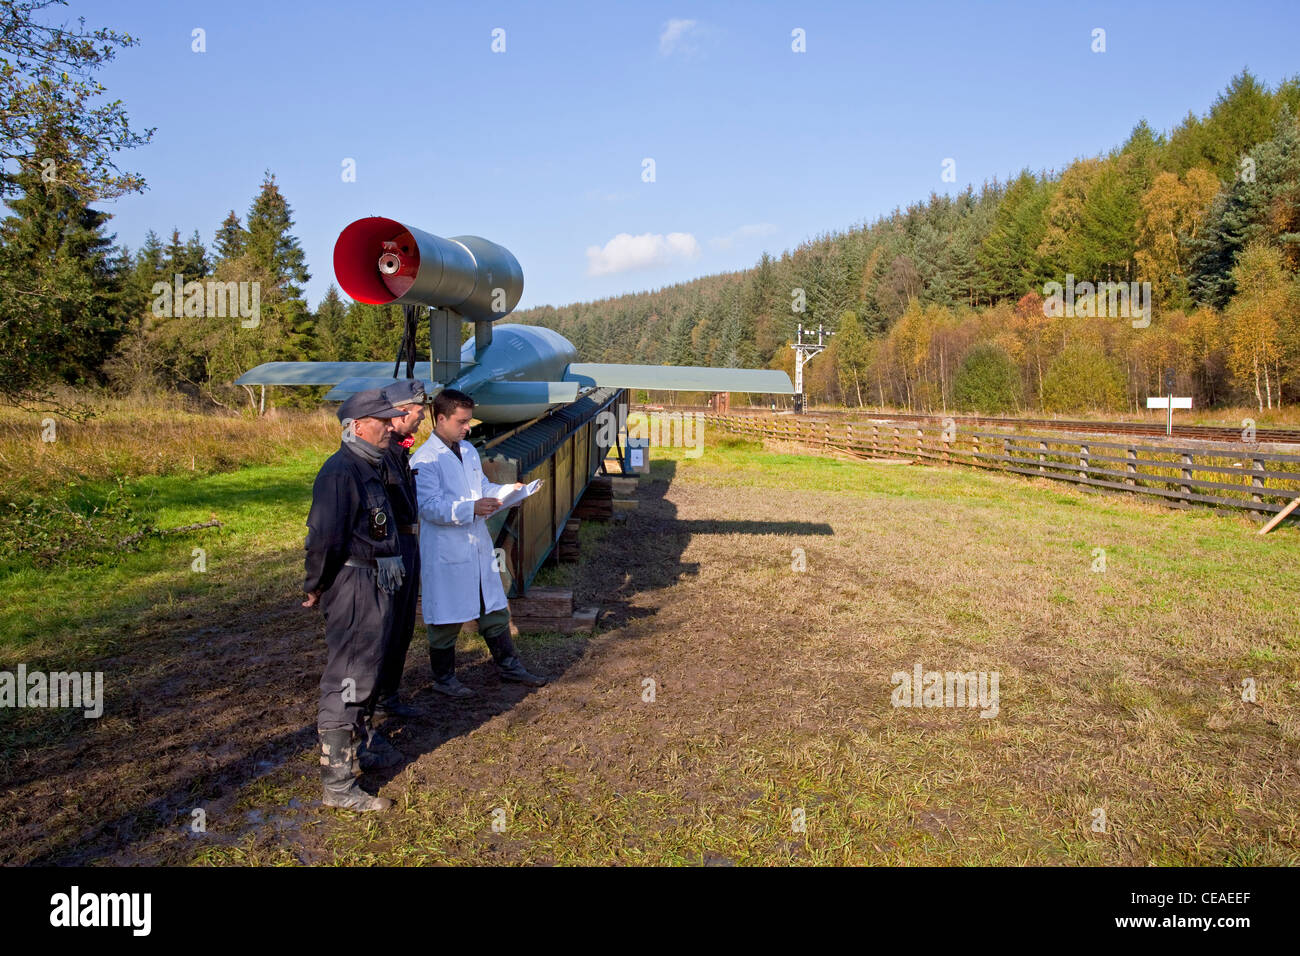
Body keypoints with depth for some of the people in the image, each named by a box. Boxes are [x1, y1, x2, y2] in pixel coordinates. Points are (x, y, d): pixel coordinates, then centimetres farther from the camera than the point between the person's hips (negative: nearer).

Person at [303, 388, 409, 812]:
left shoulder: (371, 468, 15)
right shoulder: (341, 471, -18)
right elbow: (323, 537, -22)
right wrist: (316, 587, -10)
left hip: (377, 586, 10)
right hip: (354, 586, -10)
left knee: (361, 675, 21)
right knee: (347, 680, -5)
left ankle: (348, 755, 38)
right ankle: (338, 785, 3)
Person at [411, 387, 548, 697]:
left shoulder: (468, 450, 11)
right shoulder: (424, 459, -14)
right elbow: (430, 507, -21)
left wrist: (508, 491, 1)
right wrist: (471, 508, -32)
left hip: (478, 545, 7)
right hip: (445, 552, -7)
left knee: (495, 607, 15)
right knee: (446, 616, 5)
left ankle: (508, 665, 29)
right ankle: (443, 677, 22)